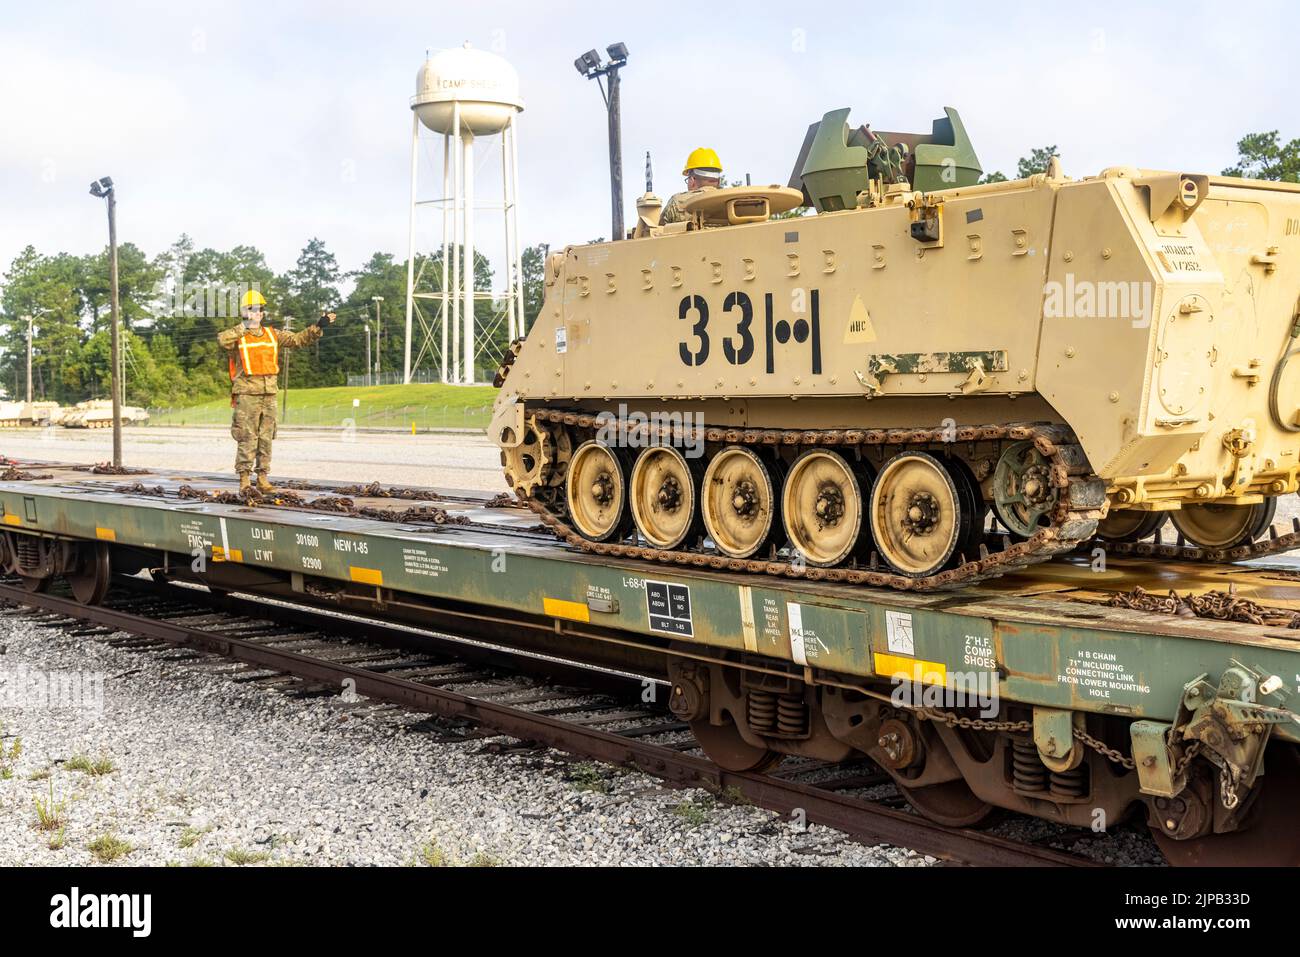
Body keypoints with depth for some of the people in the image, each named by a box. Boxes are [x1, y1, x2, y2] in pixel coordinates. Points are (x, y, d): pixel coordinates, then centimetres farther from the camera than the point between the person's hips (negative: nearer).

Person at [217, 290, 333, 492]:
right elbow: (222, 339, -22)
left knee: (266, 438, 7)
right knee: (247, 438, -5)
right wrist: (244, 327, -19)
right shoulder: (237, 336, 0)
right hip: (246, 393, -5)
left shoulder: (272, 335, 13)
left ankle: (262, 477, 13)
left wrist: (318, 327, 0)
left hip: (269, 394, 5)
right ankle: (244, 479, -2)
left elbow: (298, 339, 11)